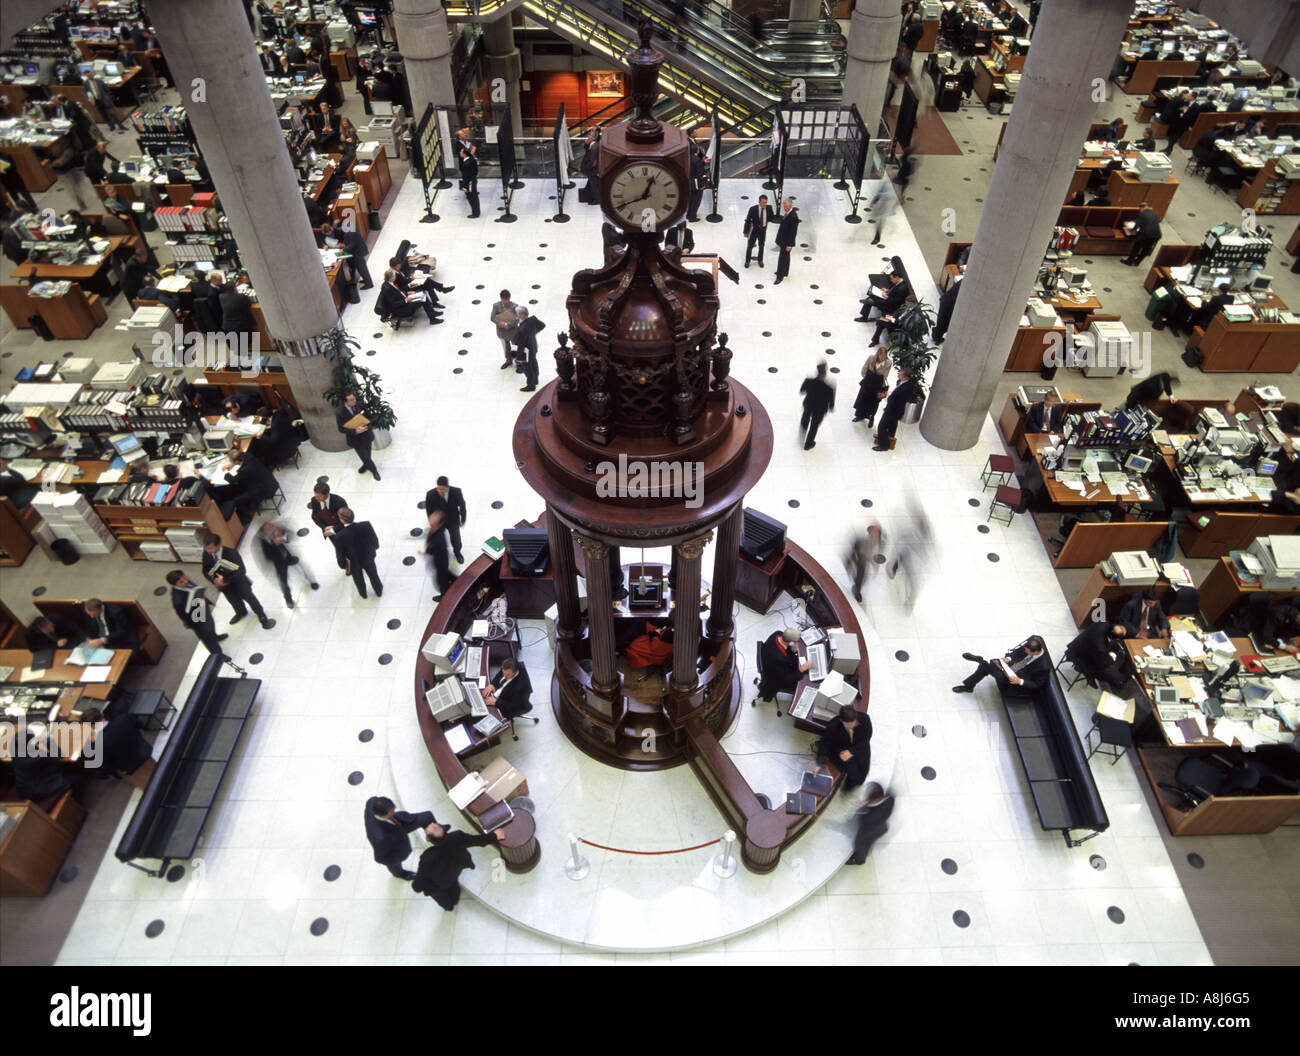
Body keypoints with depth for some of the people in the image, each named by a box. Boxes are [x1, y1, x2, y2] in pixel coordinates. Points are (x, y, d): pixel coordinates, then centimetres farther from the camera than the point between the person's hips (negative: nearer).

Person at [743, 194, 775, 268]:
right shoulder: (753, 209, -20)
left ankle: (760, 260, 37)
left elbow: (773, 218, 1)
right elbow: (747, 220, -12)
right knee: (750, 246, 8)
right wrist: (746, 232, -9)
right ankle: (747, 261, 27)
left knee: (761, 246, 18)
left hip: (763, 230, 2)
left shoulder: (769, 208, -12)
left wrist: (767, 219, -18)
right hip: (754, 229, -2)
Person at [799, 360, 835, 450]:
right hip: (820, 409, -2)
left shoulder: (808, 381, -31)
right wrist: (831, 407, 2)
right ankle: (808, 444, 44)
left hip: (808, 404, 2)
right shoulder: (830, 388, -36)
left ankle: (803, 427, 70)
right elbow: (831, 401, -21)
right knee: (814, 425, 23)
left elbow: (801, 390, -10)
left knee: (806, 414, 37)